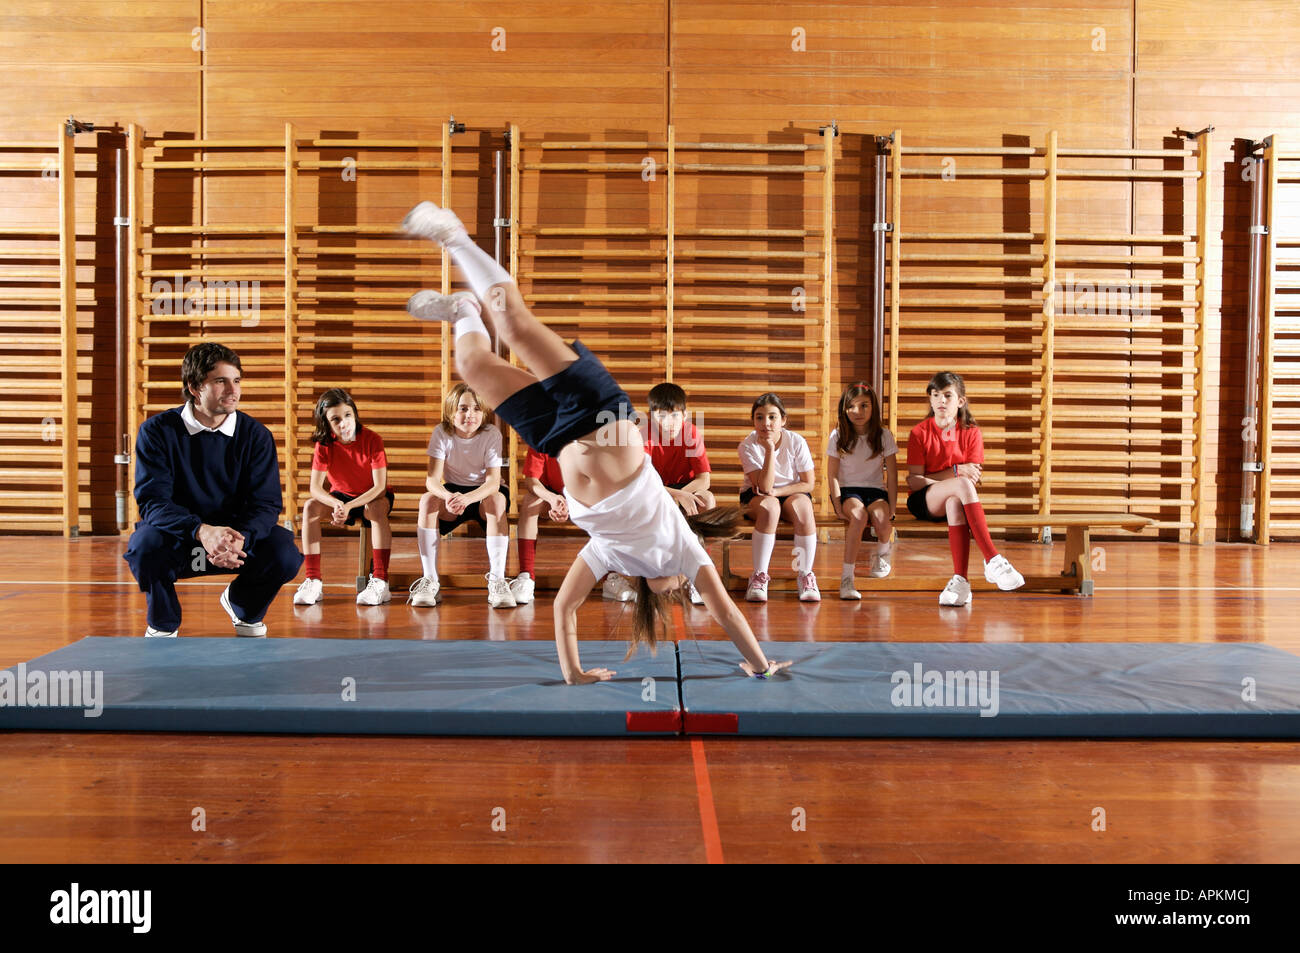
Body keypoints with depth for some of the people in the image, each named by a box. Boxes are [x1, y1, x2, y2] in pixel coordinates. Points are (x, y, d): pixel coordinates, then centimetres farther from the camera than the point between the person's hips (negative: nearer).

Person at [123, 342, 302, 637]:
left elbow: (266, 503, -11)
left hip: (240, 538, 2)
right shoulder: (157, 431, -10)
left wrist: (240, 539, -34)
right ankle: (163, 624, -2)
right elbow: (153, 499, -18)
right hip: (176, 540, -1)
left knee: (285, 554, -26)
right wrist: (201, 531, -38)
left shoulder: (256, 435, -5)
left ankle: (245, 610, 10)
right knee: (146, 543, -34)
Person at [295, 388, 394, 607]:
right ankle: (313, 580, -24)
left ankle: (380, 582, -39)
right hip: (340, 496, 3)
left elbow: (380, 487, -26)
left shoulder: (372, 439, -23)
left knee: (376, 508, -38)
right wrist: (337, 505, -41)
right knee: (310, 507, -25)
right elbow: (315, 488, -20)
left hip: (373, 497, -3)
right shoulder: (324, 445, -15)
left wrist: (349, 507, -38)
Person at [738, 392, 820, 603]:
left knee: (802, 506, -33)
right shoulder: (747, 446, -15)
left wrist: (777, 491, -18)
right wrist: (769, 451, -32)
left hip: (792, 492, 1)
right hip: (756, 497, -1)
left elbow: (808, 483, -7)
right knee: (769, 508, -36)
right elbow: (764, 487, -24)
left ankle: (806, 575, -23)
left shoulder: (796, 442, -11)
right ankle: (759, 577, -30)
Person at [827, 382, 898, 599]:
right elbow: (832, 475, -1)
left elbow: (892, 475, 1)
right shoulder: (838, 436, -1)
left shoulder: (883, 436, 1)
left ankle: (884, 551, 6)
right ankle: (846, 577, -34)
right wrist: (838, 507, -12)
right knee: (859, 515, -36)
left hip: (876, 490, 1)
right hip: (847, 490, -1)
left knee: (882, 518, -33)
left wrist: (891, 508, -8)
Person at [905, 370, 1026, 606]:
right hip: (923, 502, -1)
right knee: (963, 484, -34)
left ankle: (959, 579, -44)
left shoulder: (971, 433, 4)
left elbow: (974, 477, -3)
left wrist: (935, 479, -20)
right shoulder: (919, 432, 0)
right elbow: (914, 480, -7)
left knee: (954, 503, -38)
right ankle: (993, 560, -40)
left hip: (955, 498, 1)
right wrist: (956, 472, -18)